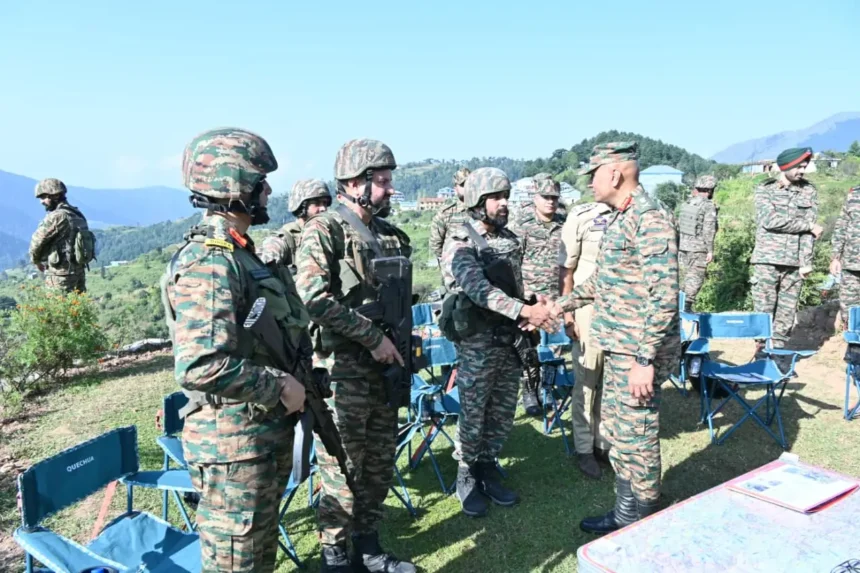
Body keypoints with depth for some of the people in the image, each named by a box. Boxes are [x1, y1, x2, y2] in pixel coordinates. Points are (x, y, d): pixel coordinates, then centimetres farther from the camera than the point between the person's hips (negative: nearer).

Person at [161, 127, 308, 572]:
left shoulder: (237, 253, 9)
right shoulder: (208, 263, -22)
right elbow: (201, 367, -33)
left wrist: (292, 378, 12)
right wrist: (278, 387, -22)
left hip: (265, 434, 9)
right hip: (234, 442, -9)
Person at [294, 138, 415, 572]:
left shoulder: (390, 234, 12)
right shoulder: (323, 231, -11)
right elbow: (315, 298, -22)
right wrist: (373, 337, -19)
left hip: (384, 367, 7)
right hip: (344, 368, -7)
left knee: (380, 463, 15)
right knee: (343, 465, 3)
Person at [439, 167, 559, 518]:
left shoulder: (511, 240, 8)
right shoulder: (460, 241, -13)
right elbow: (479, 289, -27)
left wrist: (529, 317, 4)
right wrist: (524, 311, -35)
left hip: (510, 341, 6)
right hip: (477, 343, -6)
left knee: (503, 414, 14)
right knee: (473, 417, 4)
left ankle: (487, 470, 31)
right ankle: (467, 478, 23)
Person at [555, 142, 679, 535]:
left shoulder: (649, 219, -18)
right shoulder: (617, 218, 12)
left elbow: (663, 296, -23)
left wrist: (645, 360, -24)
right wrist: (562, 304, 24)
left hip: (637, 353, -10)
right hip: (616, 348, 10)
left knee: (635, 438, 2)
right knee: (616, 429, 18)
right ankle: (624, 513, 33)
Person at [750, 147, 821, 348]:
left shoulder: (809, 191, 8)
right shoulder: (764, 189, 3)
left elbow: (809, 231, 3)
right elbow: (770, 220, -12)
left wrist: (806, 262, -5)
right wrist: (809, 225, -8)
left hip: (794, 263, 2)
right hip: (767, 260, -2)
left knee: (787, 313, 3)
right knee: (764, 311, -2)